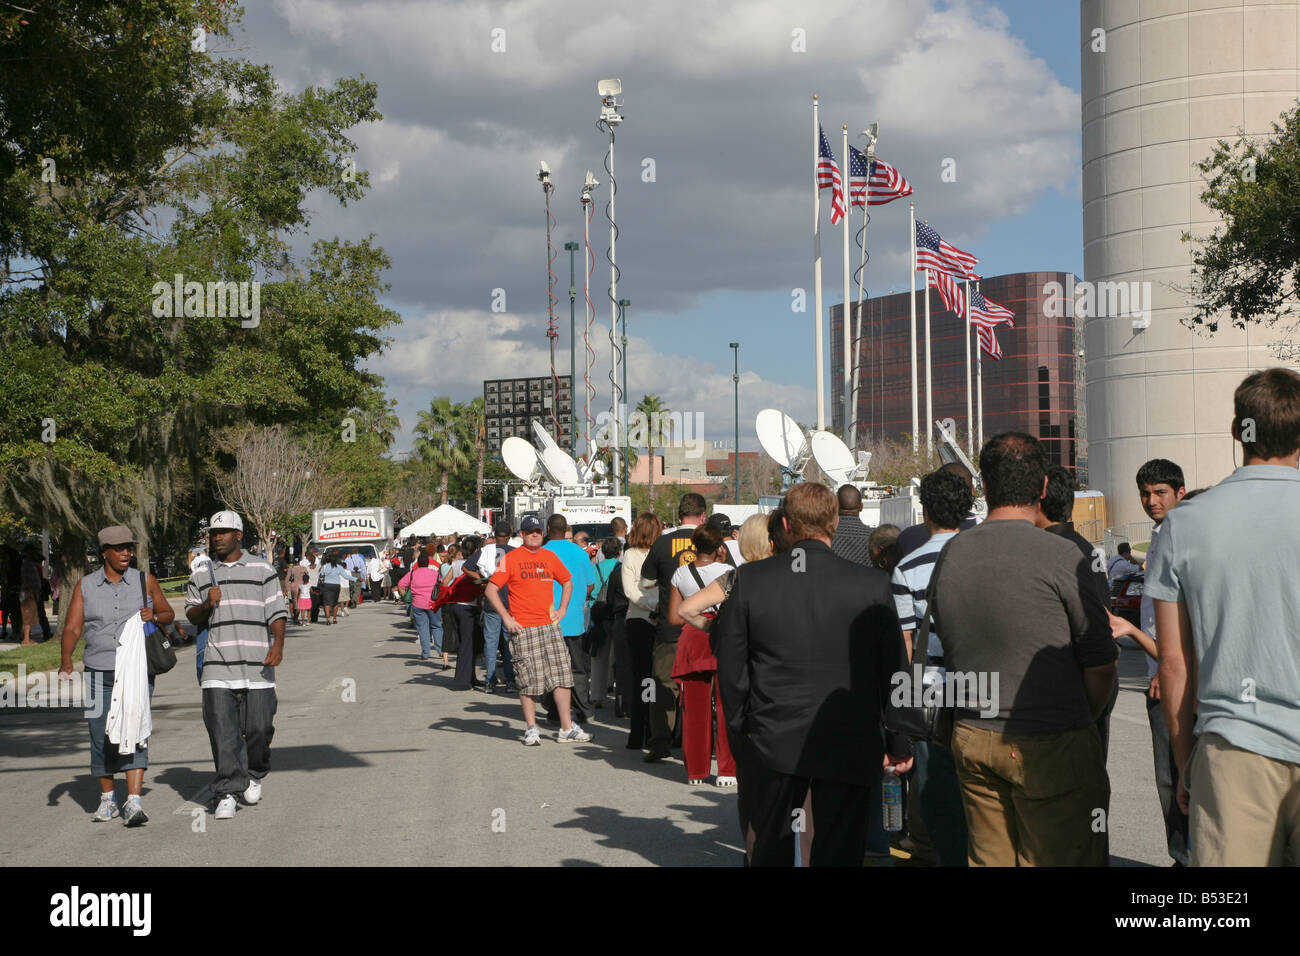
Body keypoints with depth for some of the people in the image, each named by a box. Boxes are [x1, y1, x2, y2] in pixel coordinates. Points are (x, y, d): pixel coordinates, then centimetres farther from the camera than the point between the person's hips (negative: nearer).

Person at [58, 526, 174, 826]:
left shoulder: (145, 581, 5)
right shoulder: (85, 587, 6)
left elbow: (168, 613, 15)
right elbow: (72, 628, -1)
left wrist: (154, 616, -8)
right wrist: (66, 660, -18)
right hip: (99, 671, 2)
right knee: (101, 737, 6)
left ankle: (133, 802, -18)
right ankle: (107, 799, 23)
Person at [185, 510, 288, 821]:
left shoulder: (262, 571, 7)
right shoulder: (201, 575, 13)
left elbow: (277, 612, 3)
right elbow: (192, 616, 17)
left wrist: (278, 644, -13)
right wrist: (207, 604, -5)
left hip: (257, 666, -1)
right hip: (218, 667, 1)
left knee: (259, 727, 0)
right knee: (222, 731, -7)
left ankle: (254, 776, 27)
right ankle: (227, 794, -5)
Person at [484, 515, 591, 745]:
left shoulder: (550, 557, 11)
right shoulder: (511, 559, -2)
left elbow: (567, 581, 26)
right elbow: (491, 590, -2)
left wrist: (562, 609, 14)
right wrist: (506, 617, -7)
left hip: (550, 625, 4)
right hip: (524, 629, -4)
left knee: (562, 675, 1)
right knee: (529, 679, -3)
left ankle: (566, 728, 7)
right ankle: (531, 728, 8)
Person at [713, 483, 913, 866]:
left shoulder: (749, 580, -6)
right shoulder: (872, 584, -8)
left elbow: (730, 666, -1)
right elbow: (893, 669, -2)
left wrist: (739, 734, 11)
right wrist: (899, 744, 7)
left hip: (772, 743, 1)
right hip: (848, 745, -1)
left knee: (771, 846, 16)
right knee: (839, 850, 7)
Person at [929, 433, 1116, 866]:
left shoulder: (950, 555, 5)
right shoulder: (1060, 556, -13)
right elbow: (1100, 665, -9)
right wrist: (1085, 718, 9)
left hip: (970, 739, 6)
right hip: (1051, 746, -6)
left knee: (989, 858, 13)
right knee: (1064, 859, 1)